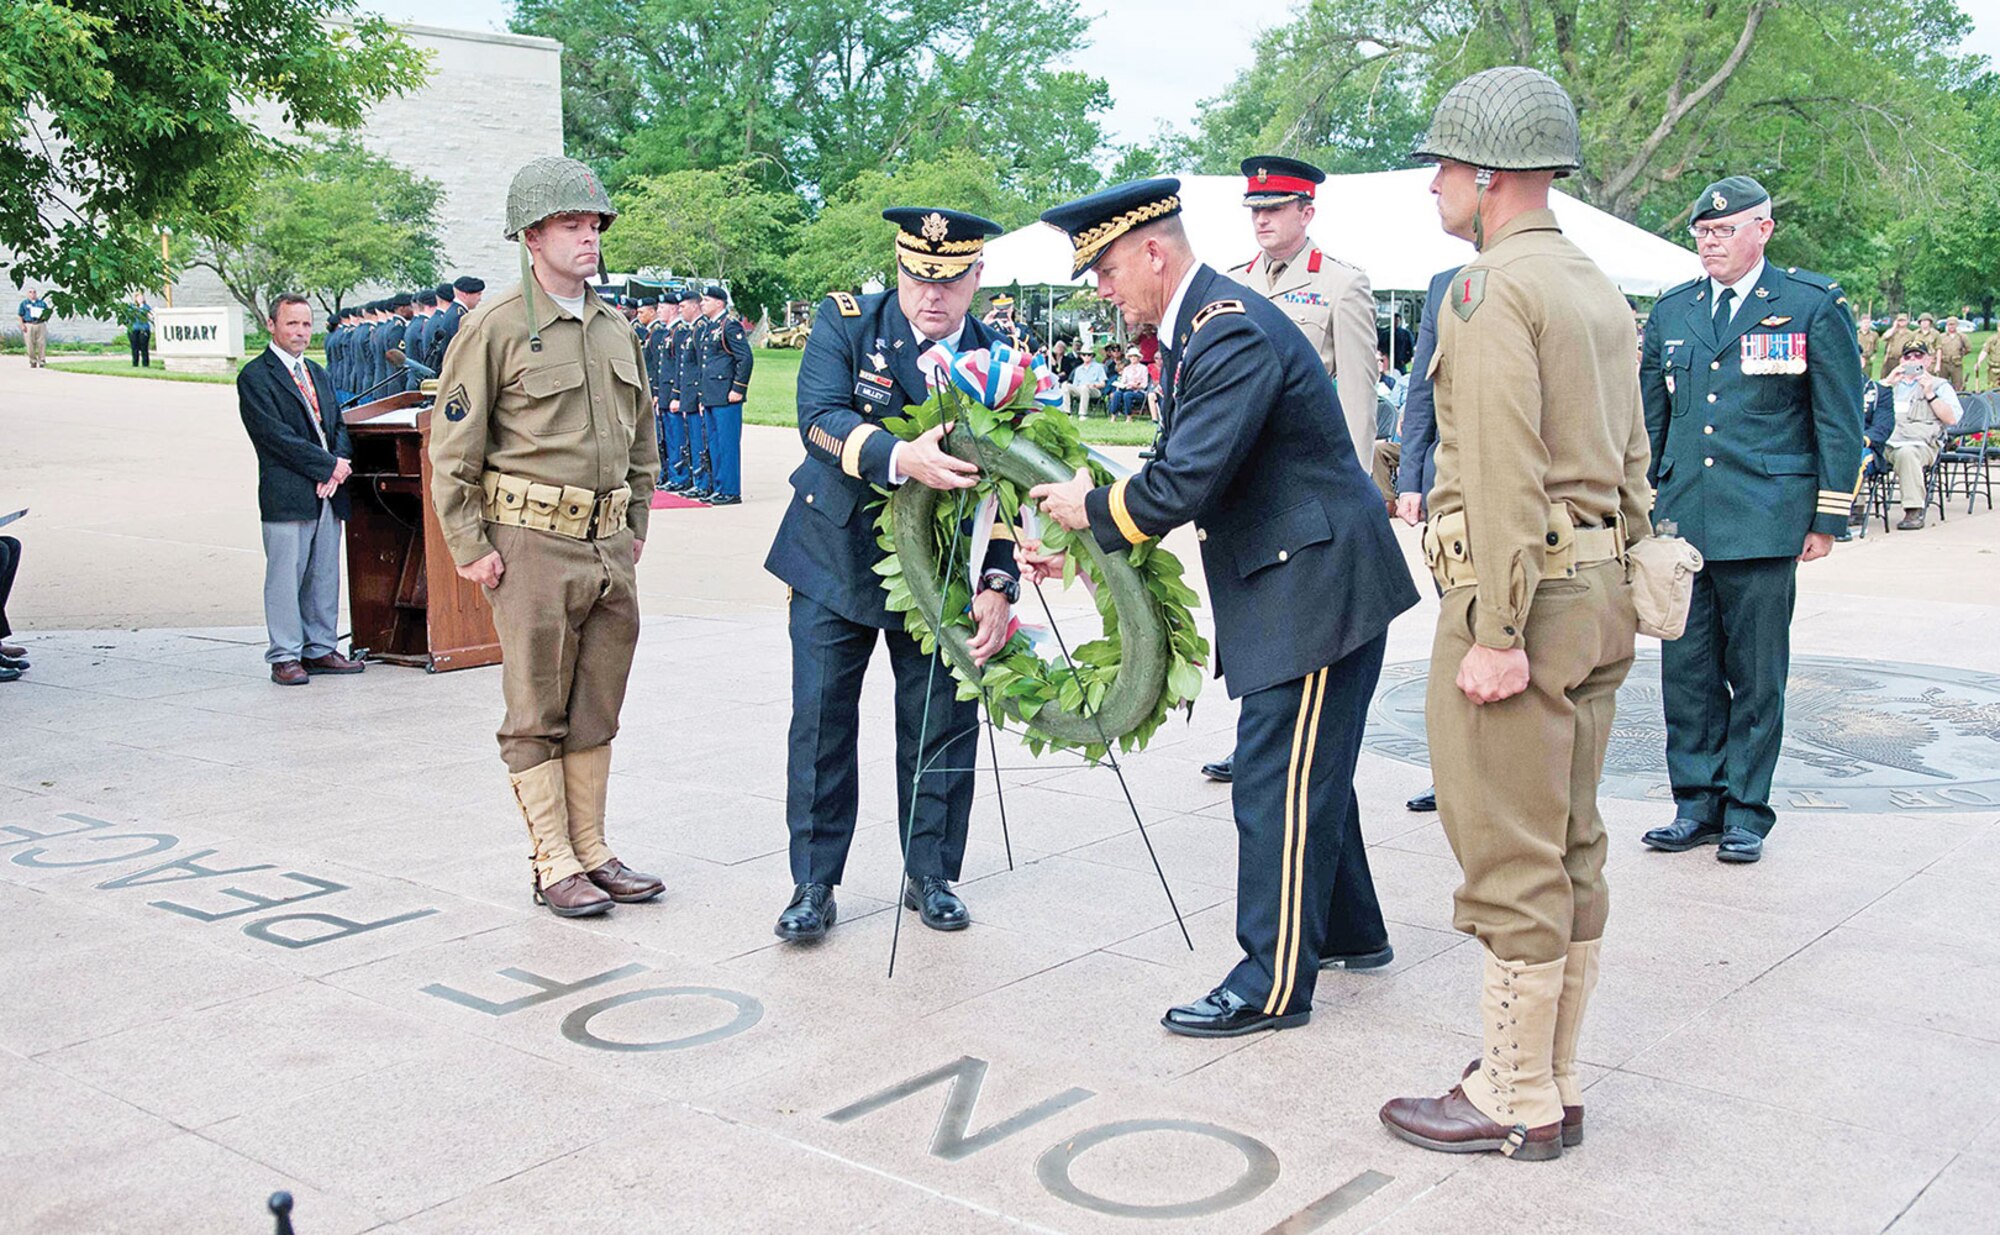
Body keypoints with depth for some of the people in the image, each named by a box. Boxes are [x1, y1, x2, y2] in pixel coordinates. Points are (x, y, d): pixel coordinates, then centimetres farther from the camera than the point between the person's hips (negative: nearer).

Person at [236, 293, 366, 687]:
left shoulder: (318, 374, 20)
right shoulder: (255, 376, -4)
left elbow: (337, 425, 18)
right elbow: (276, 434, -13)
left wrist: (339, 462, -3)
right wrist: (328, 465, -13)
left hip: (328, 492, 7)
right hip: (287, 495, -7)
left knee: (325, 577, 10)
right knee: (285, 577, -3)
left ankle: (319, 649, 19)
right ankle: (285, 657, 4)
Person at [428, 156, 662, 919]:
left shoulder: (617, 331, 12)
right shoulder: (495, 328, -6)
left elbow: (642, 435, 22)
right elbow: (451, 446, -7)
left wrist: (635, 525, 17)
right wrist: (468, 548, -9)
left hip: (610, 547, 6)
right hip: (531, 546, -6)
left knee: (597, 711, 12)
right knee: (537, 716, 2)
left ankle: (593, 851, 21)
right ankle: (554, 866, 9)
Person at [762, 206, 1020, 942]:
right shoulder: (844, 325, -7)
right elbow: (820, 418, -23)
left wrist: (998, 585, -16)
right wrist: (902, 458, -39)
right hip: (836, 557, -1)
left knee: (942, 725, 5)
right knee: (821, 721, 2)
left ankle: (930, 874, 23)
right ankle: (813, 884, 14)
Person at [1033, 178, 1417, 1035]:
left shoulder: (1235, 334, -22)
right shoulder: (1193, 330, 11)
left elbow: (1185, 483, -28)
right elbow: (1181, 469, 14)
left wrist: (1094, 508, -12)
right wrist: (1086, 541, 4)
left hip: (1320, 584, -11)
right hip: (1295, 580, 11)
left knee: (1279, 781, -4)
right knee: (1307, 769, 21)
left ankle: (1274, 984, 6)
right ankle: (1349, 931, 37)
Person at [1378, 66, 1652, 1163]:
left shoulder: (1489, 288, -13)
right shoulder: (1600, 290, 16)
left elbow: (1506, 474, -21)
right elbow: (1631, 465, 17)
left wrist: (1497, 635, -21)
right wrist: (1616, 599, 20)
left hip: (1524, 594, -10)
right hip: (1599, 598, 10)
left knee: (1511, 865, -1)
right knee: (1569, 853, 14)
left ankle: (1514, 1103, 9)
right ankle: (1553, 1082, 25)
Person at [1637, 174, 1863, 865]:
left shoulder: (1813, 307, 1)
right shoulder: (1671, 313, 12)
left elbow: (1839, 421, 1)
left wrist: (1826, 519, -2)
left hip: (1763, 523, -3)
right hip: (1681, 522, 4)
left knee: (1757, 675, 4)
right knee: (1686, 670, 6)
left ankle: (1746, 810, 14)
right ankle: (1697, 803, 17)